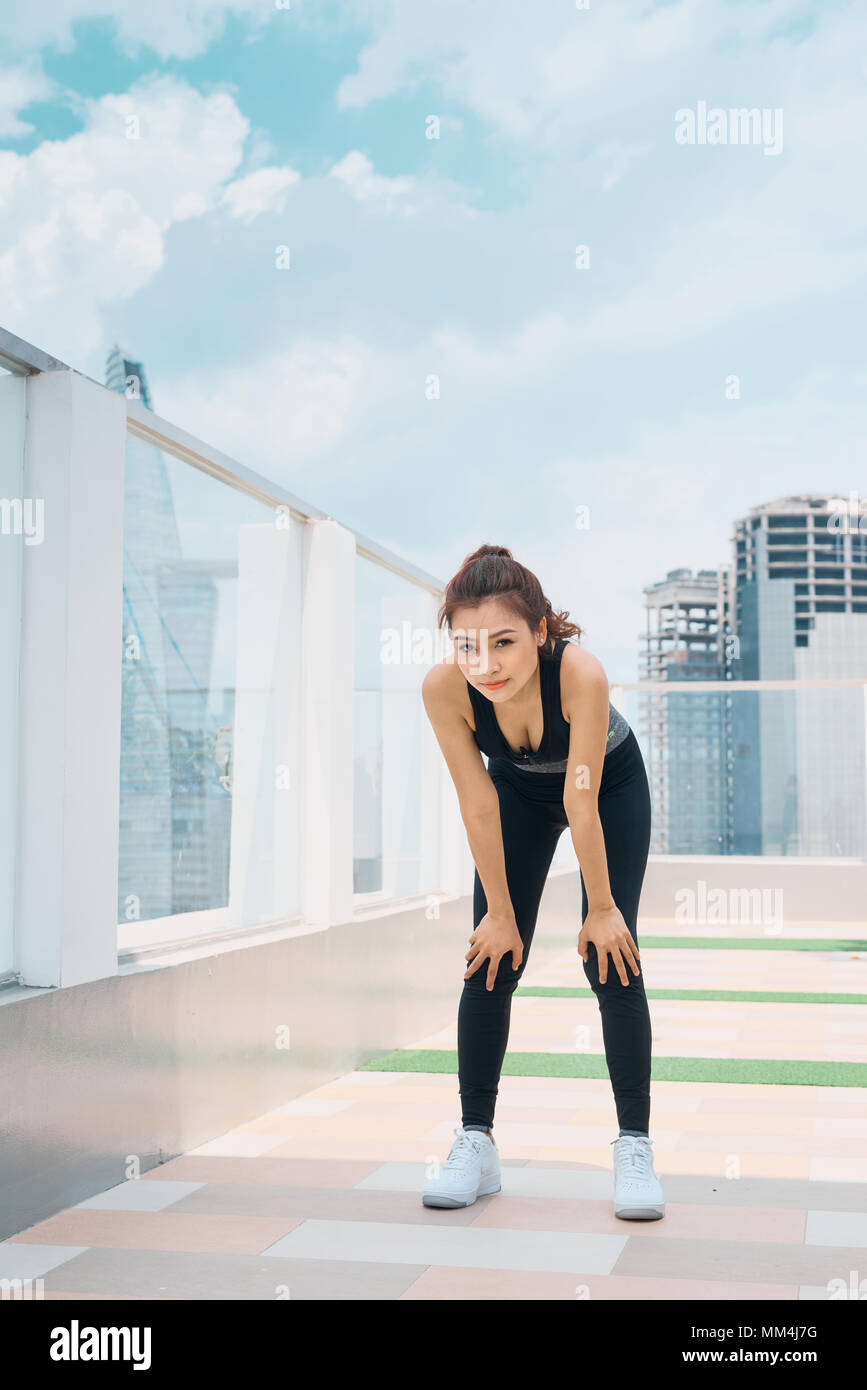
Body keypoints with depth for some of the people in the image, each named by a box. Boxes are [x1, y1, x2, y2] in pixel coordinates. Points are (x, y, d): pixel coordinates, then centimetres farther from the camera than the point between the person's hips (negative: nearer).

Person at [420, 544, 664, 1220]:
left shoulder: (581, 673, -42)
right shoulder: (444, 687, -34)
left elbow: (583, 806, -32)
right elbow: (479, 805, -24)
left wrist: (602, 908, -20)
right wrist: (501, 912, -15)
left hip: (613, 782, -2)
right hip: (519, 788, 3)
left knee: (610, 959, -10)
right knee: (492, 960, -4)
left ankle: (635, 1146, -1)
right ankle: (476, 1142, 5)